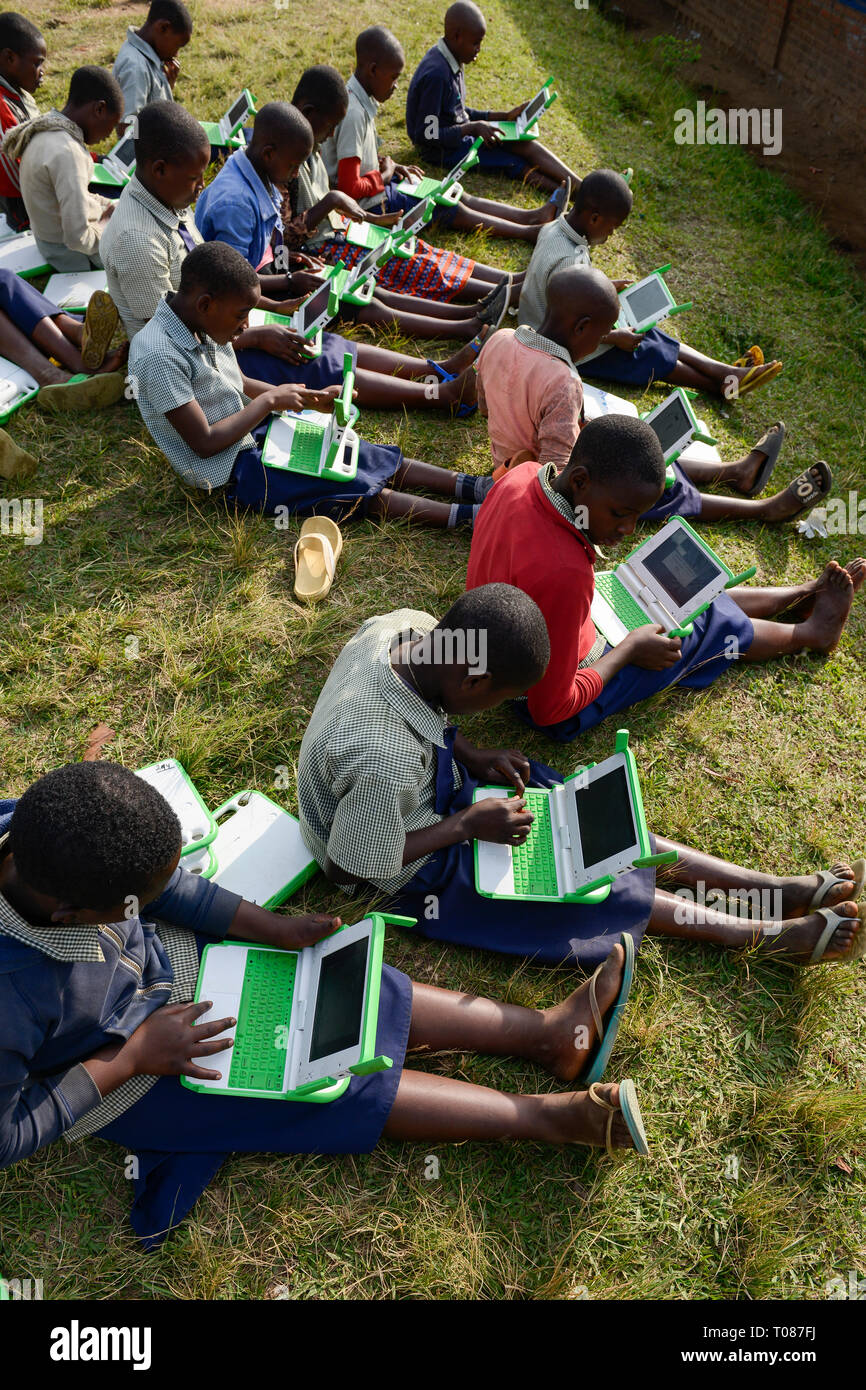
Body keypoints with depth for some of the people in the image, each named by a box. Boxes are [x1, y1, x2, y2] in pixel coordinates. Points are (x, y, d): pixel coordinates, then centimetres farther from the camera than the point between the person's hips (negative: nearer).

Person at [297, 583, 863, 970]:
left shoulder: (407, 626, -20)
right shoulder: (383, 761, -42)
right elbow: (348, 866, -25)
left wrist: (471, 755, -10)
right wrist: (469, 824, -23)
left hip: (438, 783, 7)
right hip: (413, 865, -7)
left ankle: (777, 887, 8)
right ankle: (767, 935, 8)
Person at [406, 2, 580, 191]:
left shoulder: (452, 60, 5)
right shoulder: (436, 75, -25)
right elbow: (426, 135, -25)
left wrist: (504, 116, 9)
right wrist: (473, 127, -22)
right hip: (442, 150, -9)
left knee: (528, 145, -7)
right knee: (522, 166, -16)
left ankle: (580, 188, -12)